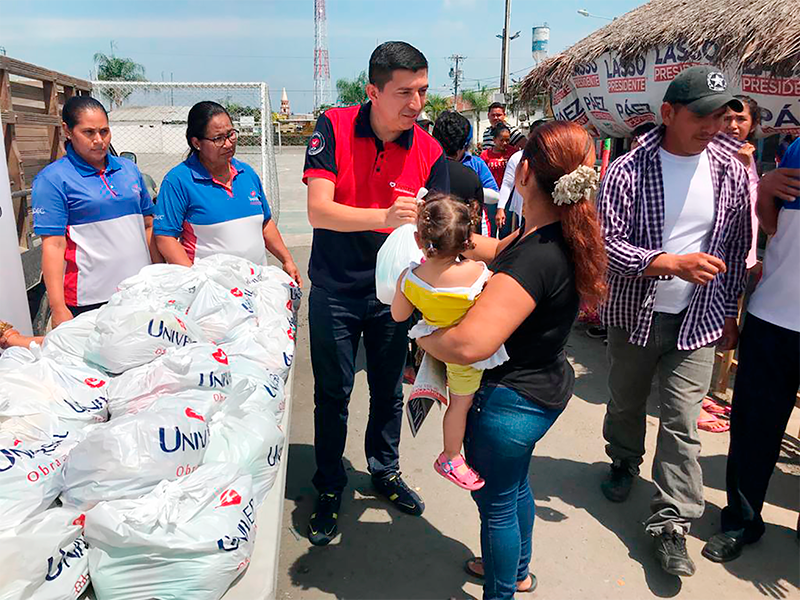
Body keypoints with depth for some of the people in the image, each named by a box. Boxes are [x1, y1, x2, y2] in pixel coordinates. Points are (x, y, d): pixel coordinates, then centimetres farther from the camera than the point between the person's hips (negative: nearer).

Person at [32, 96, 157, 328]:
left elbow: (148, 226, 17)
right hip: (90, 300, -4)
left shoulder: (129, 169, 11)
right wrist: (58, 309, -13)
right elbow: (53, 245, -9)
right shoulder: (52, 179, -3)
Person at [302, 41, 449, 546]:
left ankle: (386, 471, 41)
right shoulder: (334, 128, -13)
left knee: (389, 390, 17)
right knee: (333, 393, 8)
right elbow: (319, 210, -24)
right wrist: (384, 217, -39)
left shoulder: (430, 152, -7)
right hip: (335, 291, -2)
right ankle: (330, 489, 29)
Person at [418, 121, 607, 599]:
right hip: (542, 386, 10)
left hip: (511, 402, -9)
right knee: (515, 484, 30)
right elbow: (496, 251, 14)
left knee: (495, 501, 15)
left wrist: (424, 338, -20)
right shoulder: (561, 234, -4)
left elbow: (469, 345, -40)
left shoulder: (537, 257, -34)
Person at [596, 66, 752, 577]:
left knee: (682, 420, 0)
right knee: (626, 401, 18)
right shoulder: (629, 171, -12)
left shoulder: (730, 170, -1)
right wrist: (672, 263, -31)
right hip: (635, 313, -1)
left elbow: (738, 246, 7)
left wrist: (729, 313, 9)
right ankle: (625, 462, 47)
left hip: (697, 320, 1)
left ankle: (672, 523, 12)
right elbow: (609, 242, -18)